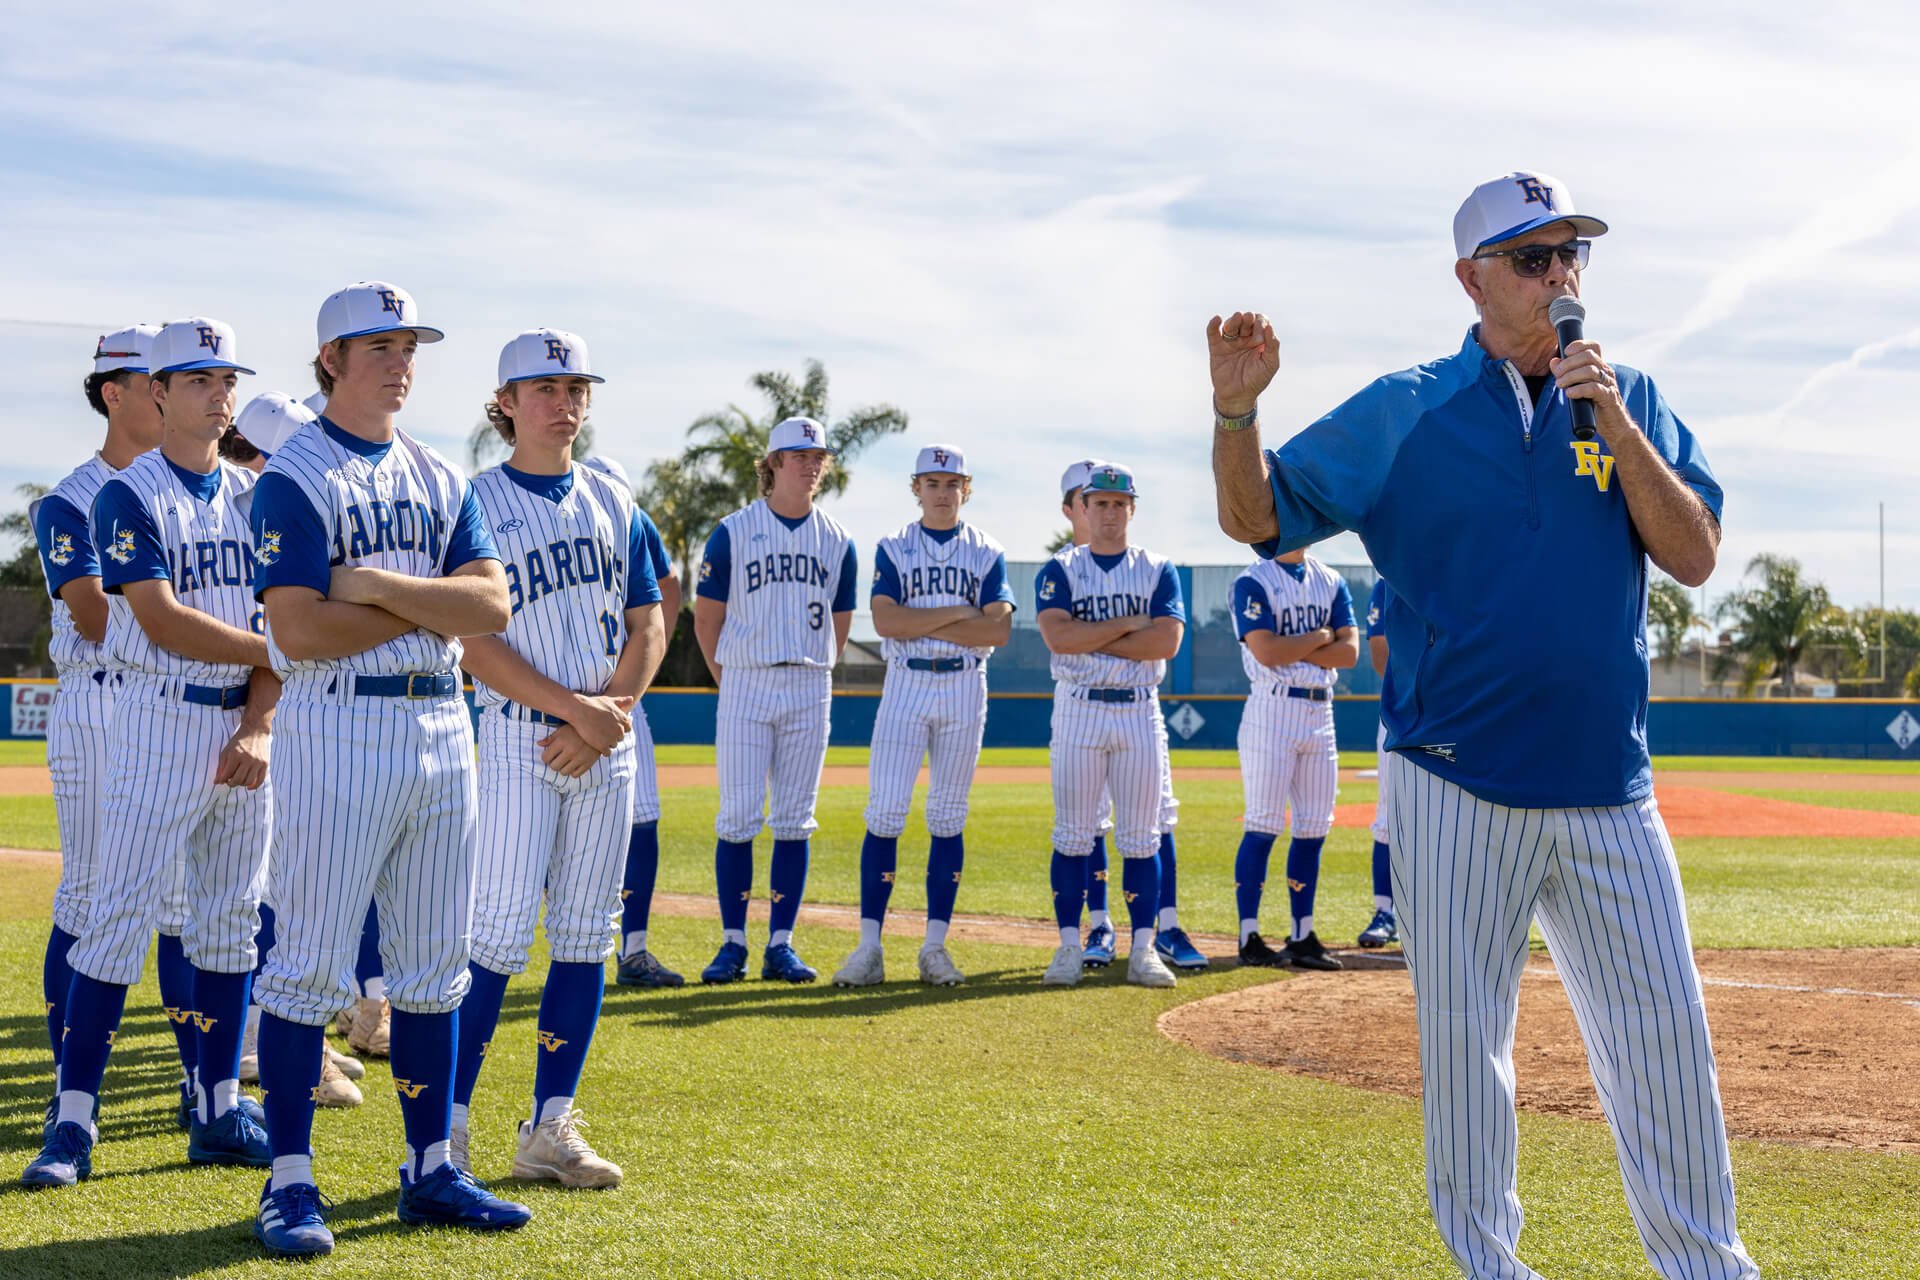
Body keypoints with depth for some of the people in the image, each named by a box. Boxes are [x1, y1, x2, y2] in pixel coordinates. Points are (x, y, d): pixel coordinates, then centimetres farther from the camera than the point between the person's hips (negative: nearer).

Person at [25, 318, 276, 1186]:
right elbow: (163, 621, -15)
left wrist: (259, 726, -7)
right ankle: (74, 1119, -5)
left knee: (231, 918, 8)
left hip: (244, 726, 6)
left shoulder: (254, 497, 11)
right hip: (160, 722, -6)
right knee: (122, 913, -8)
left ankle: (219, 1112, 14)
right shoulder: (129, 497, -5)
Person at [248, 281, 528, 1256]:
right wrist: (434, 604, -7)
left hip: (442, 726, 6)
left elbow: (492, 606, 2)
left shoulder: (440, 478, 14)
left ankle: (429, 1169, 17)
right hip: (337, 728, -6)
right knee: (310, 959, -4)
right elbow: (299, 631, -15)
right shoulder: (294, 476, -4)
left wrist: (381, 587, -11)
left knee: (435, 958, 9)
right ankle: (290, 1180, 2)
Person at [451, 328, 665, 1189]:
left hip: (607, 741, 5)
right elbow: (474, 642, -8)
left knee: (585, 934, 4)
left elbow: (648, 627, 11)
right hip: (518, 737, -5)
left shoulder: (615, 503, 14)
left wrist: (608, 712, -6)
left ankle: (551, 1128, 11)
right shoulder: (476, 503, -1)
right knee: (500, 933, -11)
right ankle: (446, 1128, -4)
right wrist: (575, 708, -15)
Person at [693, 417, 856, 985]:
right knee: (738, 816, -4)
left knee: (795, 820, 3)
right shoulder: (733, 532, 0)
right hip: (746, 686, -3)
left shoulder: (837, 541, 9)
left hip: (810, 691, 3)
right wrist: (730, 680, 4)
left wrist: (813, 677, 11)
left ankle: (780, 946, 8)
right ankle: (733, 944, 3)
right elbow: (706, 616, 4)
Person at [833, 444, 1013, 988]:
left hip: (965, 689, 1)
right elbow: (886, 621, -10)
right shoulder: (893, 549, 5)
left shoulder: (987, 554, 7)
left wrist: (919, 624, -11)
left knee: (948, 818, 3)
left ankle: (935, 945, 7)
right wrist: (958, 614, -11)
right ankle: (869, 947, -7)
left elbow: (999, 630, -6)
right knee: (884, 813, -7)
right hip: (905, 685, -1)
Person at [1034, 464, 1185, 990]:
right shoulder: (1060, 570, 4)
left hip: (1140, 713, 1)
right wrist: (1127, 623, -11)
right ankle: (1069, 947, 3)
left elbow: (1167, 640, -8)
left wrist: (1091, 641, -10)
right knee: (1072, 834, -1)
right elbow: (1057, 636, -13)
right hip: (1079, 711, -1)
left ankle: (1143, 948, 5)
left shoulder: (1158, 570, 8)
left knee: (1141, 837, 2)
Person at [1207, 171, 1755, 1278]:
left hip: (1607, 787, 2)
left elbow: (1695, 557, -1)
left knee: (1666, 1038, 3)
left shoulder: (1632, 402, 8)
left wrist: (1615, 427, -12)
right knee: (1463, 1033, 5)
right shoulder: (1403, 414, 2)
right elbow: (1257, 516, 2)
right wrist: (1235, 407, -16)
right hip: (1456, 785, -2)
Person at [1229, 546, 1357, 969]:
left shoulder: (1332, 582, 12)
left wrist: (1292, 649, -10)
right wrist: (1321, 637, -6)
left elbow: (1349, 651, 0)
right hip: (1273, 711, -6)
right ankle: (1249, 938, -3)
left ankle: (1303, 937, 11)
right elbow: (1267, 652, -17)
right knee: (1264, 825, -7)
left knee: (1314, 828, 5)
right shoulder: (1253, 582, -5)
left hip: (1321, 712, 6)